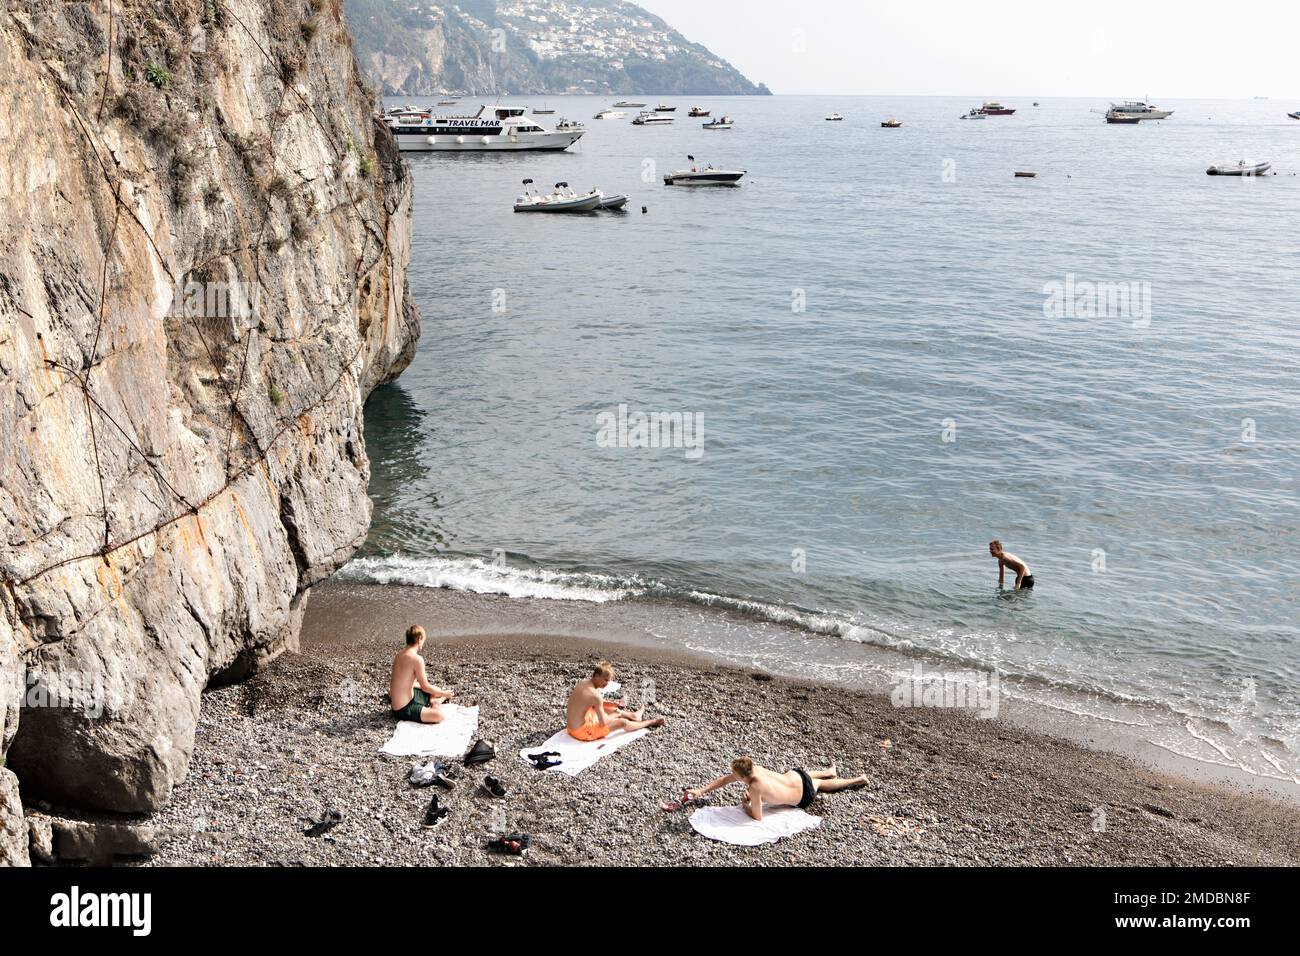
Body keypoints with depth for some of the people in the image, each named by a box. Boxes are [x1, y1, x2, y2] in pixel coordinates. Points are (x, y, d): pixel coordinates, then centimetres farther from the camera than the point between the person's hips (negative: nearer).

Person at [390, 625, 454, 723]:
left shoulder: (399, 654, 4)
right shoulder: (417, 659, -24)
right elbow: (425, 687, -17)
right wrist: (444, 693, 1)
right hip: (404, 710, -10)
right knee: (439, 716, -19)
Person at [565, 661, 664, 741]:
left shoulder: (582, 683, -1)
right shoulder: (595, 694, -27)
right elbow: (603, 723, -22)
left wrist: (609, 703, 8)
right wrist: (614, 715, -2)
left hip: (573, 726, 9)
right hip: (583, 732, -9)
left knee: (611, 709, 28)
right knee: (623, 723, 4)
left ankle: (633, 715, 53)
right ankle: (651, 723, 26)